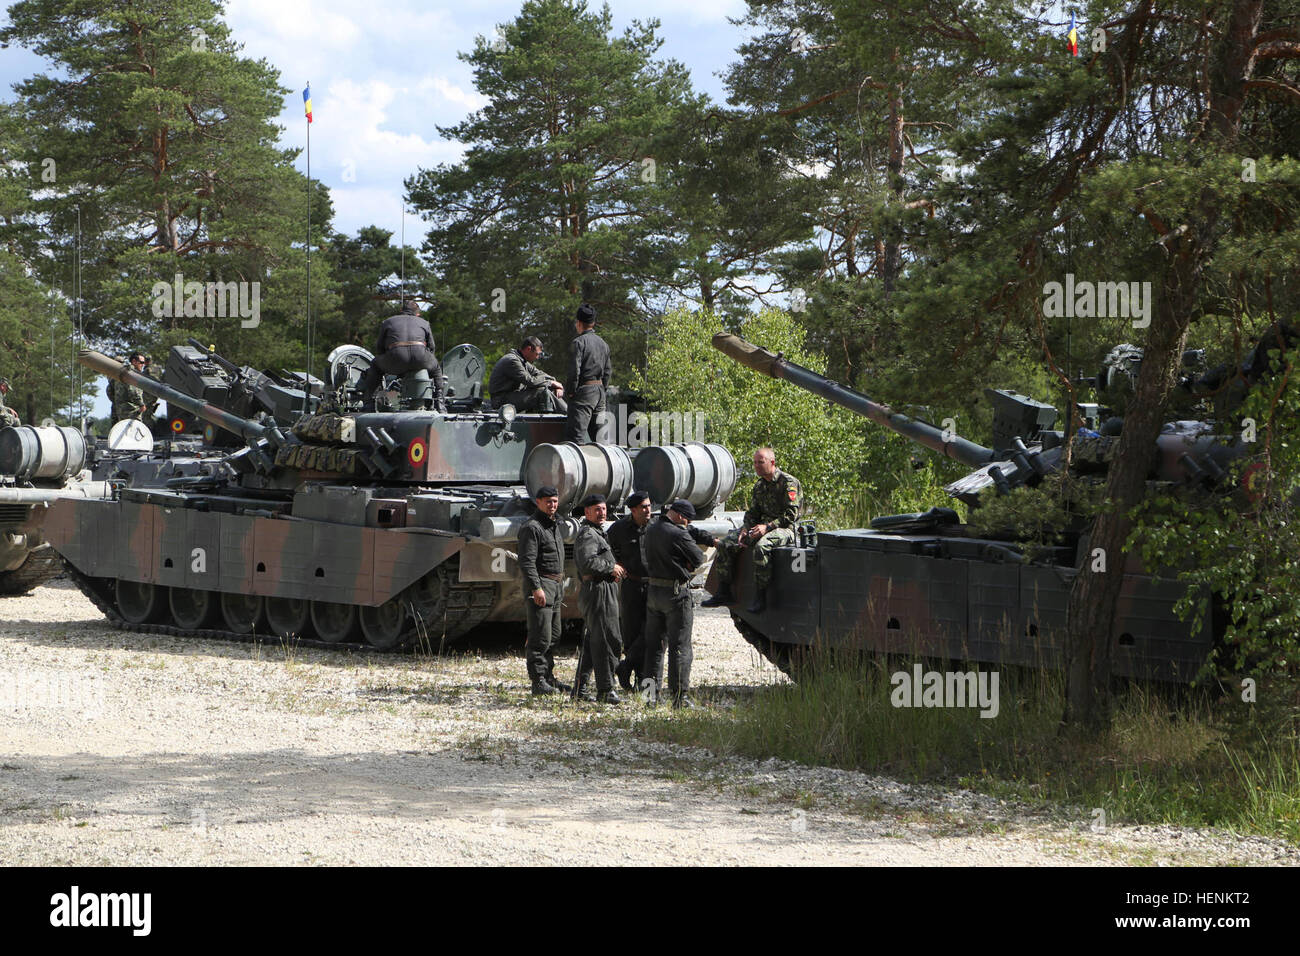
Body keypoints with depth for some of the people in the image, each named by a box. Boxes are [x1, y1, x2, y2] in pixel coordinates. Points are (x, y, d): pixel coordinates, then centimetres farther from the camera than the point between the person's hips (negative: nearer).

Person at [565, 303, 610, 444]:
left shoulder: (578, 343, -10)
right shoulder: (603, 344, 14)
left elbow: (575, 370, -15)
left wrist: (571, 391, -7)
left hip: (584, 390, -8)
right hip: (600, 391, 8)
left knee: (576, 435, -10)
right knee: (596, 436, 11)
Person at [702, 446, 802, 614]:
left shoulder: (788, 482, -10)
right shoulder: (759, 486, 15)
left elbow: (791, 514, -16)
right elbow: (753, 512, 17)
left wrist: (767, 526, -24)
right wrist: (746, 529, -4)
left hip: (784, 529, -8)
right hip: (763, 527, 8)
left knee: (761, 547, -39)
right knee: (726, 543, -3)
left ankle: (760, 598, -34)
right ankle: (724, 593, 0)